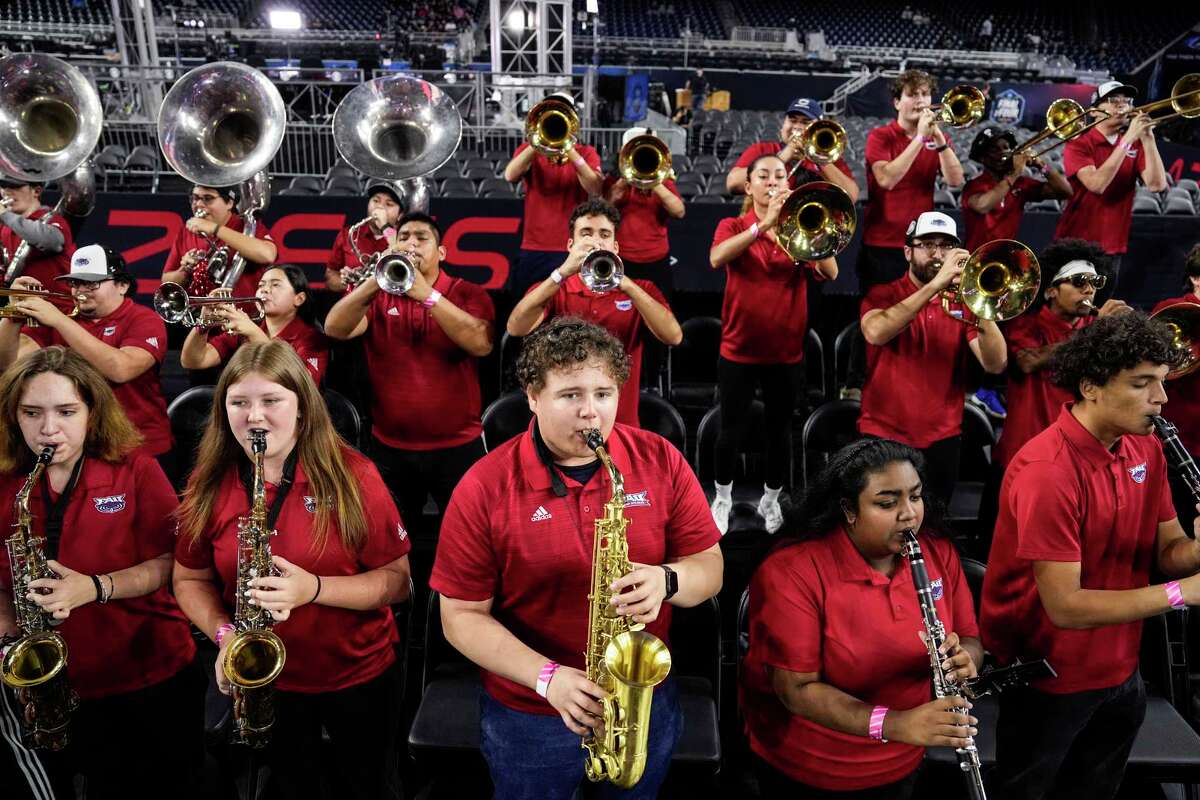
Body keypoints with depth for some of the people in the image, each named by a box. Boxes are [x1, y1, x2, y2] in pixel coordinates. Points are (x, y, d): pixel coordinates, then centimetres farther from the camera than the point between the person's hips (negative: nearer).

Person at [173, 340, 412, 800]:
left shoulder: (352, 475, -17)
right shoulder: (209, 484, -7)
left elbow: (398, 580, -15)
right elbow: (189, 579, 4)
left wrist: (314, 588, -29)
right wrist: (223, 633, -15)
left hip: (361, 674, -2)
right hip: (265, 679, 2)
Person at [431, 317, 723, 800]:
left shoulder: (661, 461, -9)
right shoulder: (483, 488, -16)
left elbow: (710, 567, -4)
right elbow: (462, 615, -12)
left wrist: (666, 580, -26)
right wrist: (547, 677, -24)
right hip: (526, 714, -1)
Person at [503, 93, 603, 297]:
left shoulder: (586, 153, 7)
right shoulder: (530, 150, 9)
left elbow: (596, 190, -11)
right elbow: (510, 176, -11)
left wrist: (570, 151, -18)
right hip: (533, 249, 1)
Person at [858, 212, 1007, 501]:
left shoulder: (962, 302, 6)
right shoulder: (883, 296, -1)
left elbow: (995, 365, -6)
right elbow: (875, 333, -25)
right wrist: (934, 285, -27)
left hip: (942, 440, 3)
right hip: (884, 436, -3)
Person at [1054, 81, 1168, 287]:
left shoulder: (1136, 146, 7)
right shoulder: (1078, 144, -6)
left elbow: (1157, 184, -7)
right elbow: (1096, 184, -22)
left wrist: (1148, 139, -13)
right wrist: (1127, 140, -22)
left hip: (1112, 247, 4)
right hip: (1075, 244, -4)